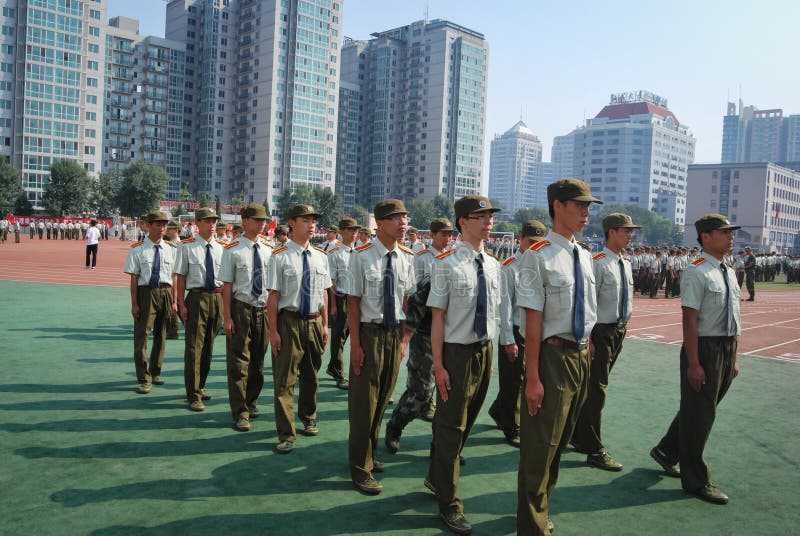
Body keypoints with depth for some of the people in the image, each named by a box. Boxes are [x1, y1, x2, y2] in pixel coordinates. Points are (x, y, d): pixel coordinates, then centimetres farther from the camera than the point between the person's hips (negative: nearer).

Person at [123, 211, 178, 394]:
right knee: (142, 335, -1)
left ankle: (155, 372, 32)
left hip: (165, 292, 3)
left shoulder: (171, 248, 4)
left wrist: (174, 301, 2)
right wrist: (134, 304, -8)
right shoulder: (137, 249, -5)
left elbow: (174, 276, 5)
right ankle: (144, 379, 9)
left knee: (160, 335, 15)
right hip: (146, 292, -3)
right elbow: (134, 278, -5)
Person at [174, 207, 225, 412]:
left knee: (209, 345, 16)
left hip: (218, 298, 4)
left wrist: (223, 291, 0)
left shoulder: (222, 247, 6)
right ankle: (193, 395, 5)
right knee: (194, 347, -4)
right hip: (196, 297, -4)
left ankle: (200, 386, 33)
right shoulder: (187, 247, -3)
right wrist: (182, 304, -9)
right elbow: (180, 277, -4)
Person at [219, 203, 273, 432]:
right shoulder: (232, 250, -9)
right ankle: (240, 412, 14)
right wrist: (227, 317, -11)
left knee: (258, 361, 16)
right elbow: (227, 285, -9)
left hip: (264, 310, 4)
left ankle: (251, 402, 35)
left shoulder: (268, 249, 4)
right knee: (239, 362, 3)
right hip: (241, 310, -4)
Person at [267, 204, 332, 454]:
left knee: (311, 375, 20)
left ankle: (308, 418, 41)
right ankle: (286, 434, 12)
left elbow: (324, 292, 10)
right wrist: (273, 331, -12)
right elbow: (274, 295, -11)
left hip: (315, 322, 5)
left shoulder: (321, 256, 5)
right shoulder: (280, 256, -11)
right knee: (285, 379, 1)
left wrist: (325, 325, 9)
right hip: (289, 321, -5)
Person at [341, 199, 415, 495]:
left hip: (395, 333, 5)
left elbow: (406, 299, 8)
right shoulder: (362, 256, -14)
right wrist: (355, 344, -13)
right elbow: (353, 302, -12)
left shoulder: (407, 257, 1)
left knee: (383, 398, 17)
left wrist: (404, 338, 6)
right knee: (364, 399, 3)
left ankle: (368, 454, 38)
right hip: (369, 332, -5)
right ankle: (361, 469, 19)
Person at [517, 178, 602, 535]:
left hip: (581, 356, 8)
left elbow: (587, 316, 14)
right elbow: (533, 320, -18)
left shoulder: (584, 256, 8)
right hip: (553, 355, -8)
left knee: (559, 441, 21)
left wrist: (587, 353, 10)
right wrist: (533, 377, -19)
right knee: (540, 444, 4)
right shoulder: (539, 255, -15)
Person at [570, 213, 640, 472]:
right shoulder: (599, 263, -17)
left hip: (619, 331, 9)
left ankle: (578, 435, 32)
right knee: (596, 389, -4)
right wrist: (588, 335, -19)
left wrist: (626, 322, 15)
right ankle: (594, 450, 3)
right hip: (601, 331, -9)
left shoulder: (626, 264, 11)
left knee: (595, 386, 18)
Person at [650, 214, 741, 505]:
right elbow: (690, 320, -19)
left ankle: (666, 452, 39)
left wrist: (733, 357, 16)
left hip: (727, 350, 9)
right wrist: (693, 363, -21)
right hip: (705, 349, -9)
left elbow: (732, 321, 16)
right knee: (698, 413, 4)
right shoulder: (697, 272, -15)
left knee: (703, 409, 19)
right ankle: (696, 480, 18)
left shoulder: (729, 273, 11)